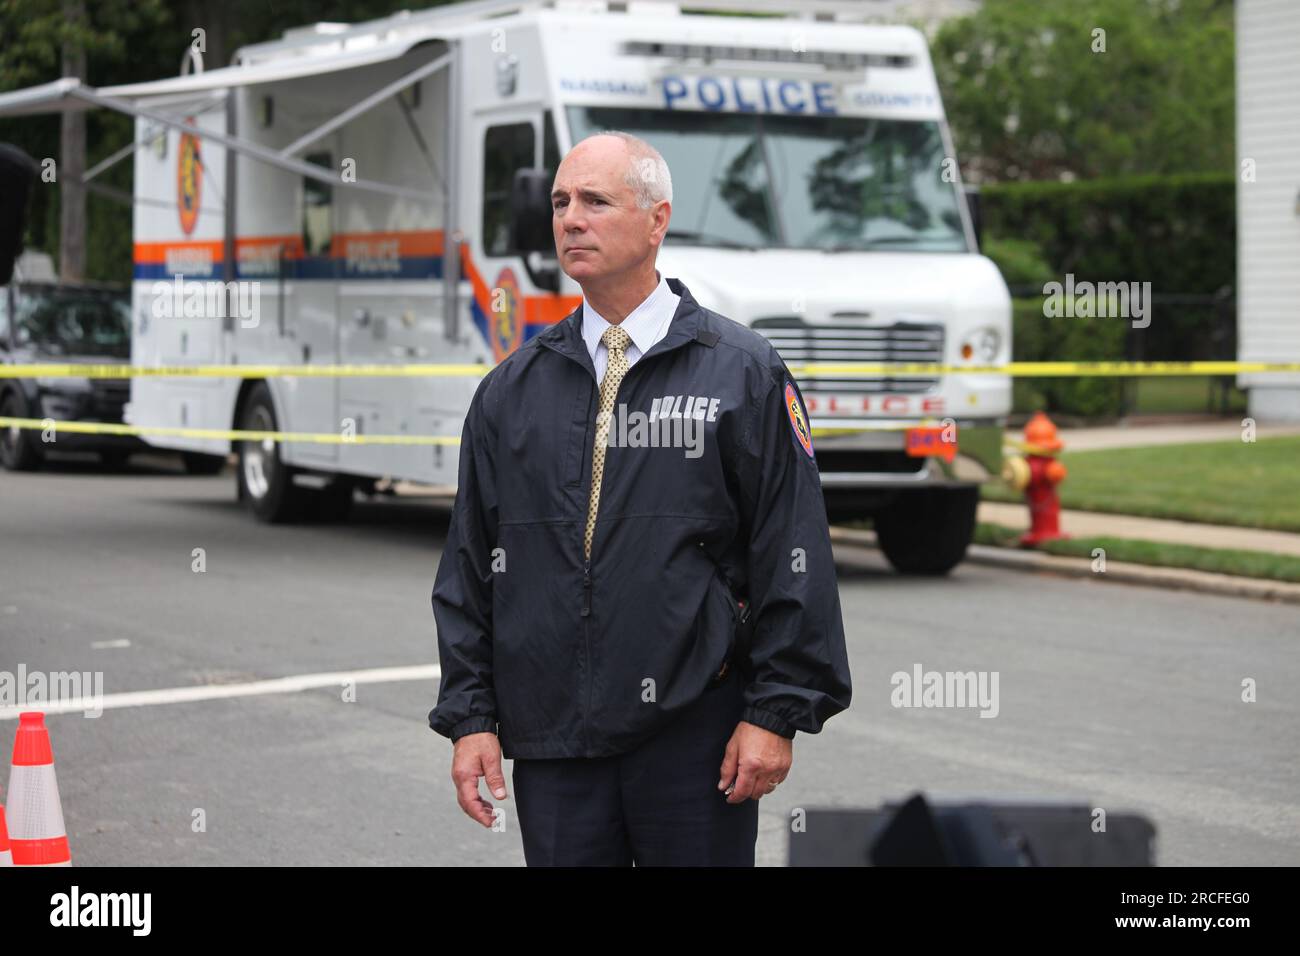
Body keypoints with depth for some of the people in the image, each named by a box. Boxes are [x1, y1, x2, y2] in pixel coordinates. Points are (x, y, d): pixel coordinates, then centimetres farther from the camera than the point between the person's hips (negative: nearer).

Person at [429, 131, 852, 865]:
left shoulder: (743, 373, 0)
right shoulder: (511, 390, 10)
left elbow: (795, 552, -3)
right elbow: (470, 564, 11)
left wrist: (779, 712, -9)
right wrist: (470, 716, 4)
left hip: (695, 737, -3)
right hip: (549, 739, 3)